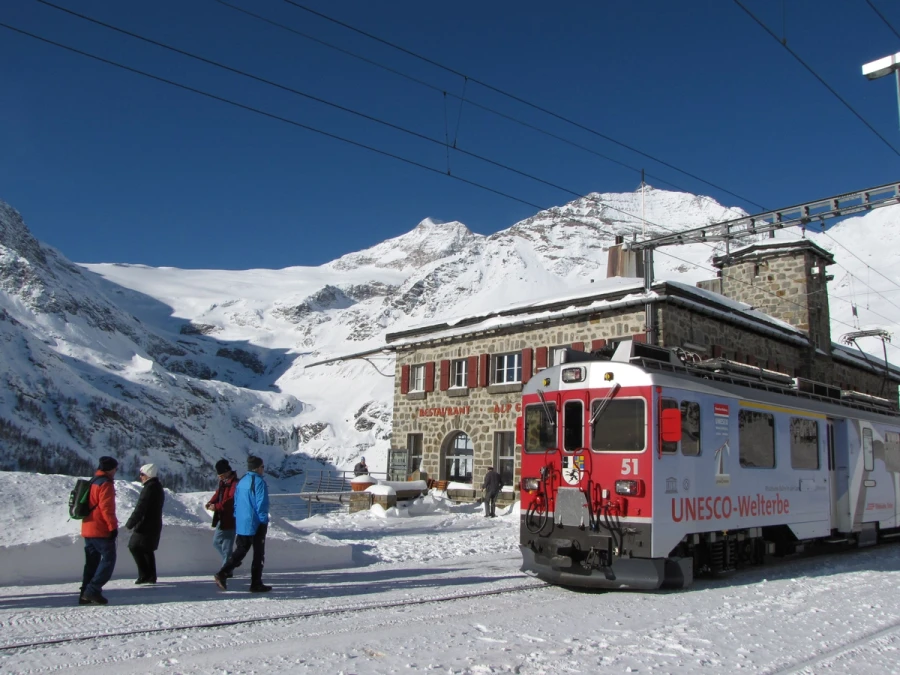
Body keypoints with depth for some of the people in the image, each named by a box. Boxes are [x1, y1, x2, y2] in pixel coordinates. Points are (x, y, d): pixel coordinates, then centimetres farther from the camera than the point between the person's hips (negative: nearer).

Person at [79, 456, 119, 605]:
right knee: (108, 559, -6)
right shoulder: (105, 484, -12)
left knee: (92, 562, 13)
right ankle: (93, 591, -13)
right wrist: (113, 526, -17)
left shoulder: (92, 482, 18)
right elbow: (107, 508, -19)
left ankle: (85, 595, 12)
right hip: (101, 531, -10)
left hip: (88, 529, 10)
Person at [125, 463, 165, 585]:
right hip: (155, 525, 9)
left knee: (134, 547, -1)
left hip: (146, 526, -9)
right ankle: (151, 576, 14)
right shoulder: (158, 488, 14)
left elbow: (140, 509, -22)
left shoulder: (149, 489, -18)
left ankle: (144, 575, -4)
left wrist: (129, 524, -15)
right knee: (148, 550, 14)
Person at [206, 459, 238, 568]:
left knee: (226, 546, -1)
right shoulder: (223, 482, 12)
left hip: (230, 520, -10)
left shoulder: (235, 483, -19)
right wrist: (211, 502, -2)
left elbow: (231, 501, -28)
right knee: (216, 542, 19)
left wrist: (216, 506, -29)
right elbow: (218, 494, 17)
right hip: (221, 518, 10)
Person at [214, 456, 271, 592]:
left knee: (240, 551, 16)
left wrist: (237, 519, 20)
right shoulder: (259, 482, -14)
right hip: (256, 524, -7)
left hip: (241, 524, 7)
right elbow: (261, 504, -17)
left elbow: (236, 502, 14)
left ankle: (223, 573, 0)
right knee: (258, 554, 4)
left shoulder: (241, 482, 10)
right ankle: (256, 584, 8)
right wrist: (264, 521, -10)